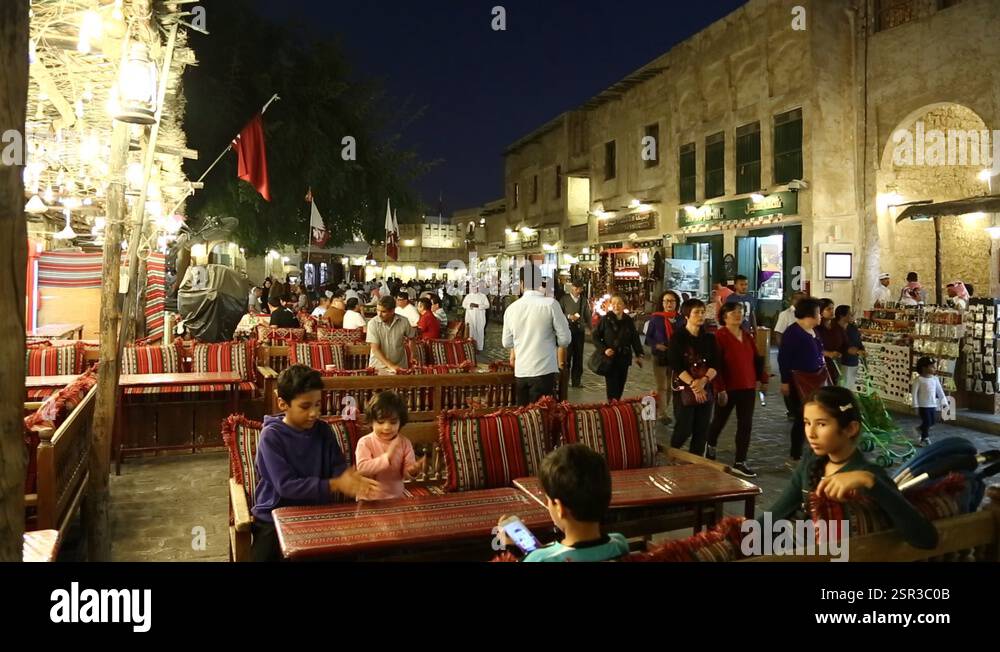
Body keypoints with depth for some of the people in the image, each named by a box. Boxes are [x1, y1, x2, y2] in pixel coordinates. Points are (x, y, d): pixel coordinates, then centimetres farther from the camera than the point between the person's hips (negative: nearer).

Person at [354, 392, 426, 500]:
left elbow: (406, 472, 0)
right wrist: (386, 457, -29)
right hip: (369, 499, -2)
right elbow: (362, 468, -20)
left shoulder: (404, 443, 1)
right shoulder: (365, 442, -7)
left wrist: (412, 470, -24)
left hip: (396, 497, 2)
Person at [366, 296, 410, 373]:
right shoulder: (373, 323, -10)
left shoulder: (404, 322, -6)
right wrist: (390, 365, -20)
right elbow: (375, 349, -12)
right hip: (377, 367, 0)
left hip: (399, 366, 1)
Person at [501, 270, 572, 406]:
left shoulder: (511, 308, 1)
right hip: (544, 370, -4)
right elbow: (565, 338, -5)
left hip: (520, 371, 4)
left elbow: (507, 343, 11)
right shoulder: (550, 303, -9)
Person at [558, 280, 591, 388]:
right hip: (568, 329, -4)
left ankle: (576, 381, 11)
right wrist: (569, 316, -17)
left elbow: (587, 315, 16)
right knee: (566, 355, -5)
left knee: (578, 356, 5)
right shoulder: (564, 298, 1)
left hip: (580, 330, 4)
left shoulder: (583, 300, 14)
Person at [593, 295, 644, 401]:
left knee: (620, 387, 6)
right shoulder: (605, 319, -4)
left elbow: (635, 338, 13)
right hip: (610, 358, -3)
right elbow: (596, 337, -1)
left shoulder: (629, 321, 6)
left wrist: (639, 355, 9)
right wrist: (604, 349, -13)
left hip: (624, 359, 3)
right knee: (612, 387, -7)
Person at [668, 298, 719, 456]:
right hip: (683, 389, -4)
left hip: (705, 390, 4)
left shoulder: (709, 338, 8)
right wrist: (693, 383, -19)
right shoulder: (678, 337, -5)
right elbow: (676, 366, -12)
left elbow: (715, 365, 1)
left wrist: (704, 380, -17)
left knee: (702, 431, 5)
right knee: (683, 430, -4)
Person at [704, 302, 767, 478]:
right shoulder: (719, 336, -12)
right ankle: (710, 446, 41)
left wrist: (762, 379, 12)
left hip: (748, 388, 5)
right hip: (728, 388, -5)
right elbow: (716, 364, -16)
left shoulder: (747, 336, 9)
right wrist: (720, 389, -20)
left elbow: (757, 359, 16)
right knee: (720, 420, 13)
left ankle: (740, 463, 9)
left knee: (745, 424, 3)